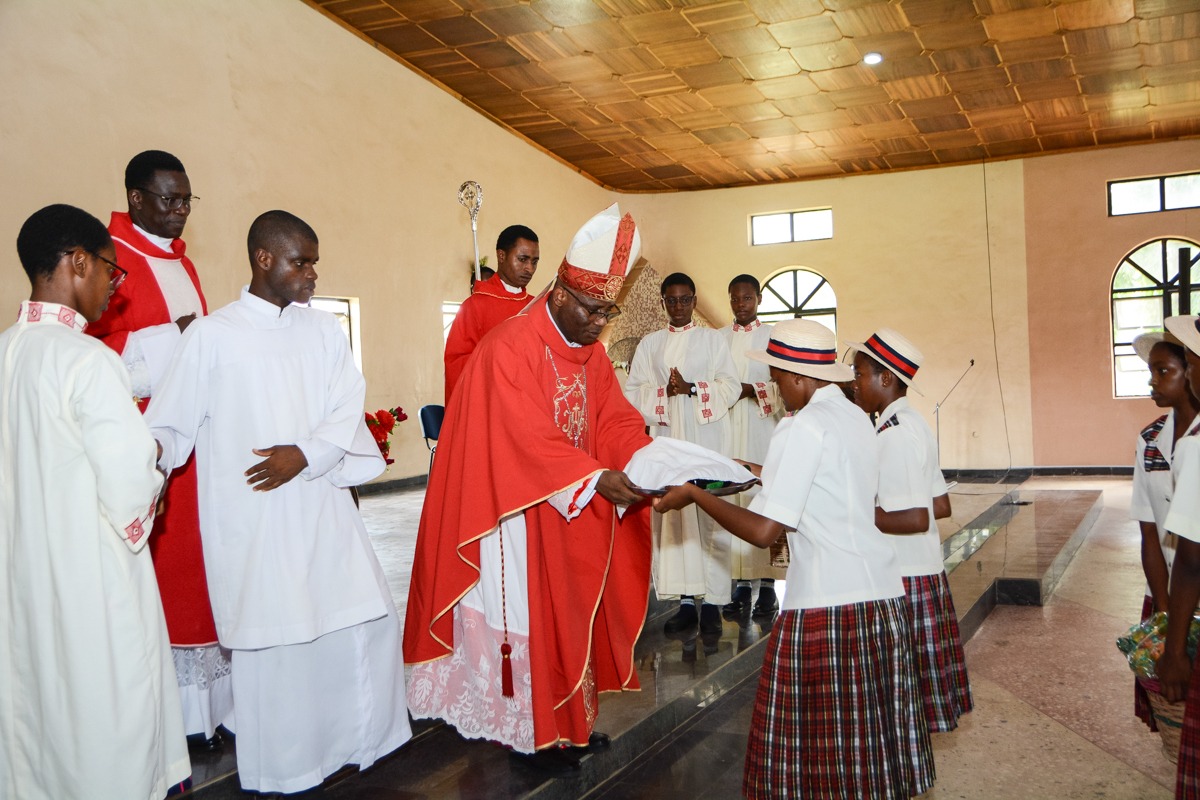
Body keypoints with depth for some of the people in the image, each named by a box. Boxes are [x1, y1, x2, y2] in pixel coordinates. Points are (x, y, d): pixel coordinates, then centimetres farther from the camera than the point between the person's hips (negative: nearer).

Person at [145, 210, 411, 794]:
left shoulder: (322, 330, 10)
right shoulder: (213, 335, -2)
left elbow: (348, 409, 2)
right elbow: (170, 424, -1)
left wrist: (306, 454, -13)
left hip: (323, 510, 4)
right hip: (253, 522, -4)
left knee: (366, 622, 5)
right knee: (271, 642, 2)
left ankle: (365, 740, 27)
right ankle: (278, 774, 21)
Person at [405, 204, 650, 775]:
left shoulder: (590, 353, 6)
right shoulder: (511, 347, -20)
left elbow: (616, 419, 0)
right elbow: (530, 435, -28)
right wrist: (596, 480, -36)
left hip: (572, 511, 8)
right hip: (518, 509, -8)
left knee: (571, 611, 14)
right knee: (526, 615, 2)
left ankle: (567, 718, 28)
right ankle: (529, 731, 16)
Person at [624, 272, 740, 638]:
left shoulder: (712, 339, 8)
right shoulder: (650, 344, 14)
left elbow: (732, 387, 1)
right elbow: (632, 392, 7)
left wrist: (691, 389, -12)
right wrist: (664, 392, -10)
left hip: (707, 440, -2)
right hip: (666, 440, 2)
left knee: (709, 516, -6)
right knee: (673, 516, -2)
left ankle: (712, 602, -3)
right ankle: (686, 600, 4)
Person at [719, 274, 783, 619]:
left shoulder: (774, 336, 5)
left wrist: (752, 390, -14)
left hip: (764, 431, -2)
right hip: (727, 431, 2)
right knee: (733, 500, -1)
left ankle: (767, 584, 0)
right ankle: (742, 584, 4)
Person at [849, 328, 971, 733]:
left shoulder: (894, 434, -19)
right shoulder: (912, 424, 11)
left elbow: (915, 519, -25)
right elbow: (941, 506, 14)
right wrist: (882, 501, 16)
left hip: (902, 578, -10)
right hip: (922, 571, 10)